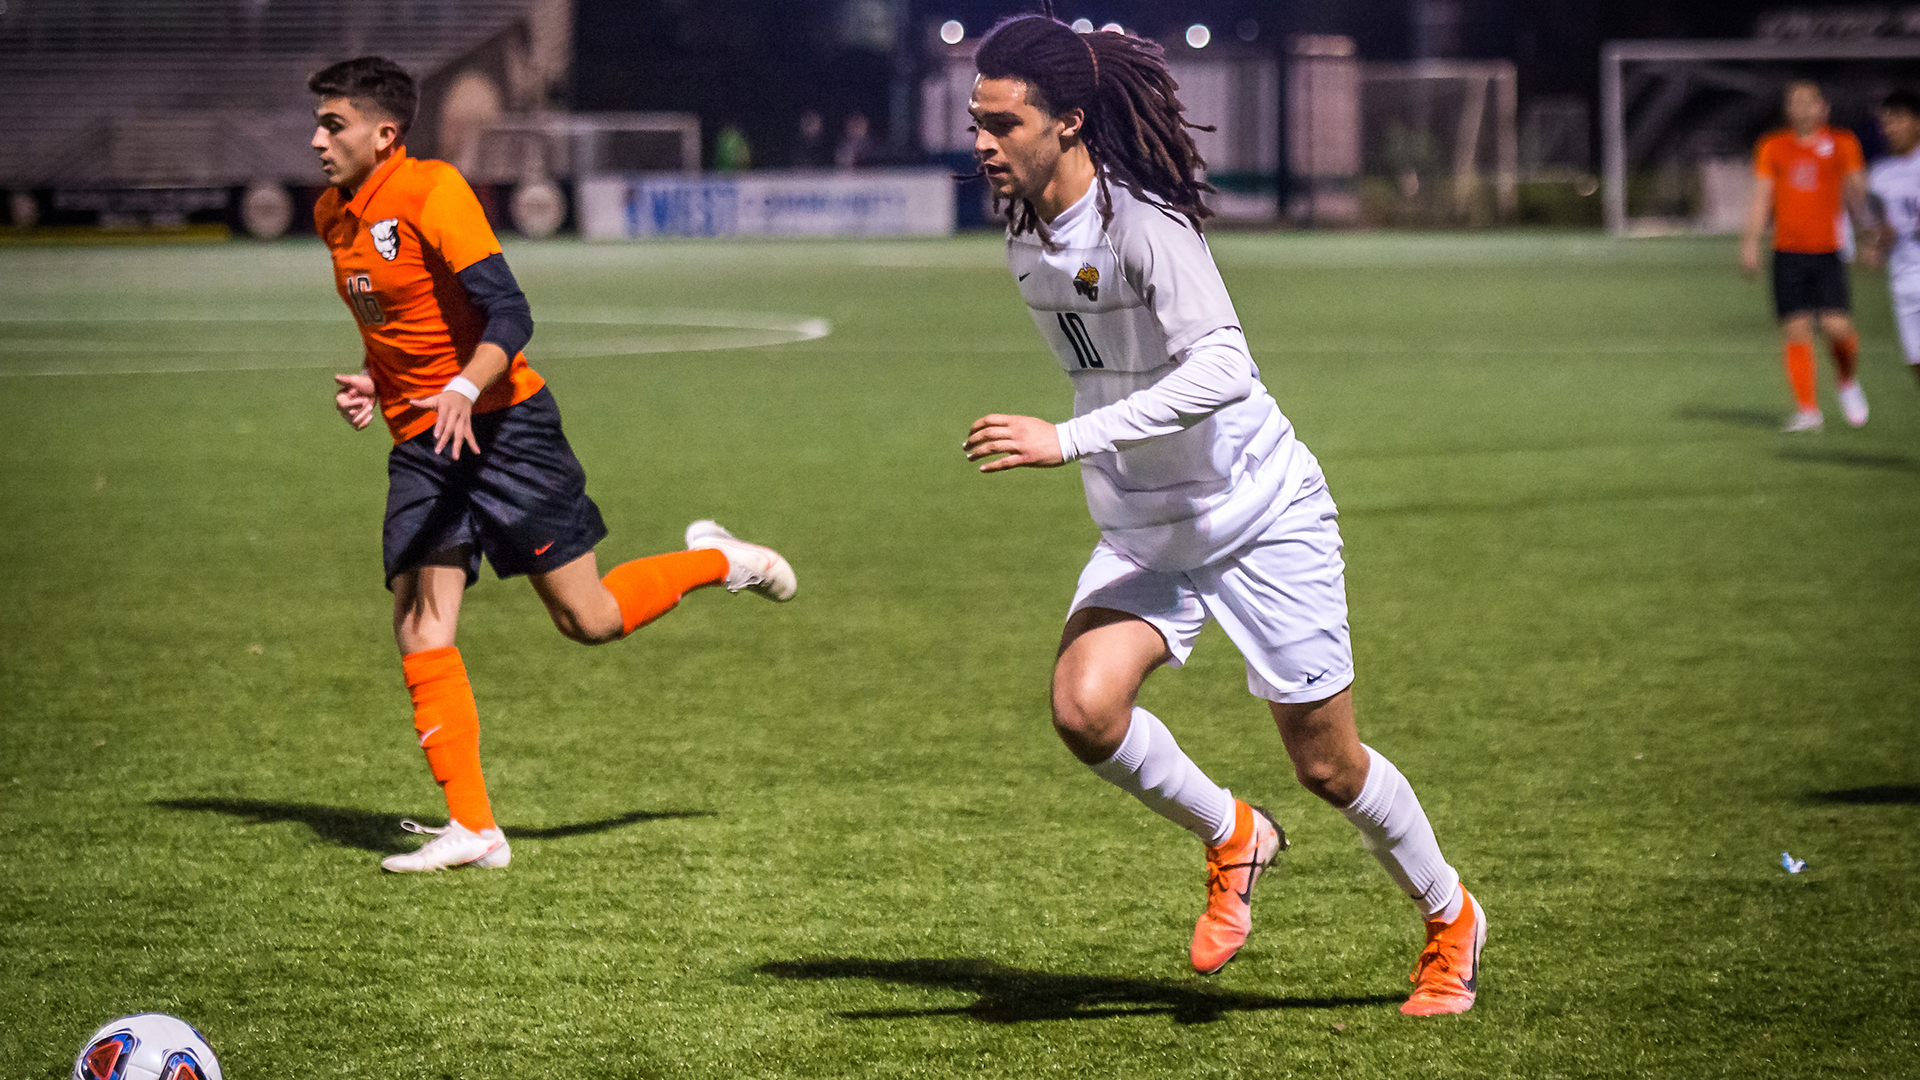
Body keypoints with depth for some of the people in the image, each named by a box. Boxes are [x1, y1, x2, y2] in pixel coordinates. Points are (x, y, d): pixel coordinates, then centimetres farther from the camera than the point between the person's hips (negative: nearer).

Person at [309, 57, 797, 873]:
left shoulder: (431, 193, -15)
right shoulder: (333, 215, 10)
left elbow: (509, 315, -21)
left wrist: (464, 390, -36)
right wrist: (372, 383, 9)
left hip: (501, 428, -7)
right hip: (420, 444, 7)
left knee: (587, 618, -3)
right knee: (419, 633, -7)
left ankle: (715, 560, 25)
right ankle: (471, 828, -4)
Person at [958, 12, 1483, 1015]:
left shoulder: (1143, 222, -25)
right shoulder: (1022, 234, -1)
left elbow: (1222, 369, -39)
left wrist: (1070, 439, -44)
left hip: (1262, 517, -6)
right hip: (1142, 531, 6)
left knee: (1326, 763, 4)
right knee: (1083, 708, -20)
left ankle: (1449, 918, 30)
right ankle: (1232, 837, 7)